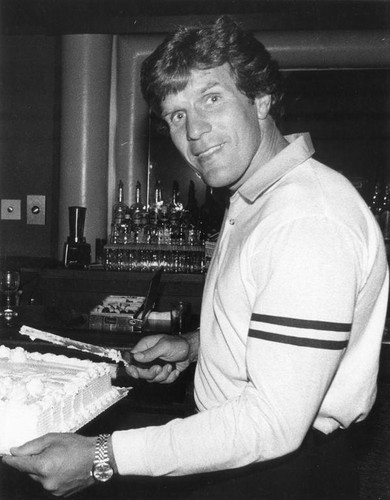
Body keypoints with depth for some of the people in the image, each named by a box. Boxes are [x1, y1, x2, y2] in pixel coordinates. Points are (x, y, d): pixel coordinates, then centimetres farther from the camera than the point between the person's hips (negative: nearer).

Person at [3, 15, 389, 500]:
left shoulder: (310, 219, -28)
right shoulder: (254, 199, 6)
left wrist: (104, 456, -27)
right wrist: (193, 345, 3)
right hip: (226, 444, 9)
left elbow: (275, 423, -30)